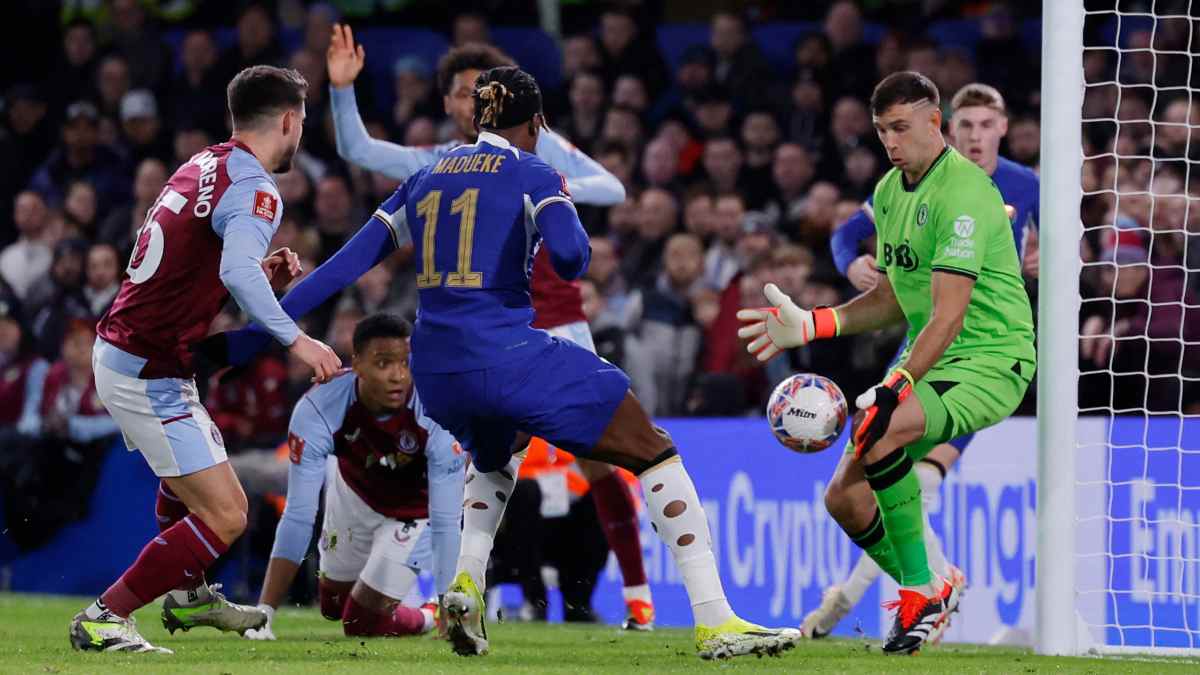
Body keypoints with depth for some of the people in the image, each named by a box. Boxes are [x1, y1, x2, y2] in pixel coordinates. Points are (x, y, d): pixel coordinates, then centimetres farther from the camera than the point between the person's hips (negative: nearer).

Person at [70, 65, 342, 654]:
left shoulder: (203, 166, 10)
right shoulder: (252, 188, -17)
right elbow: (236, 272, -36)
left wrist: (264, 274, 9)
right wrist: (296, 340, -36)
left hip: (116, 351, 10)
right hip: (149, 376, -10)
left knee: (190, 474, 34)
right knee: (225, 515, -11)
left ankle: (186, 596, 49)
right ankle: (102, 619, -9)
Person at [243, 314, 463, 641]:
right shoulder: (317, 409, -36)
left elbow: (446, 523, -35)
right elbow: (299, 516, -35)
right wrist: (264, 612, -39)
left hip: (415, 509, -2)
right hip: (354, 492, 2)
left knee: (363, 621, -4)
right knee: (335, 605, 20)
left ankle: (424, 620, 28)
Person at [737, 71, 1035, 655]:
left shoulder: (963, 193, -18)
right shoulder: (889, 191, 11)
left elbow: (948, 315, -25)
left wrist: (895, 388, -34)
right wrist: (808, 326, 7)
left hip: (991, 361, -9)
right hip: (927, 363, 9)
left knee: (878, 431, -35)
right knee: (845, 498, -2)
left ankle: (921, 592, -20)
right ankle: (927, 600, 20)